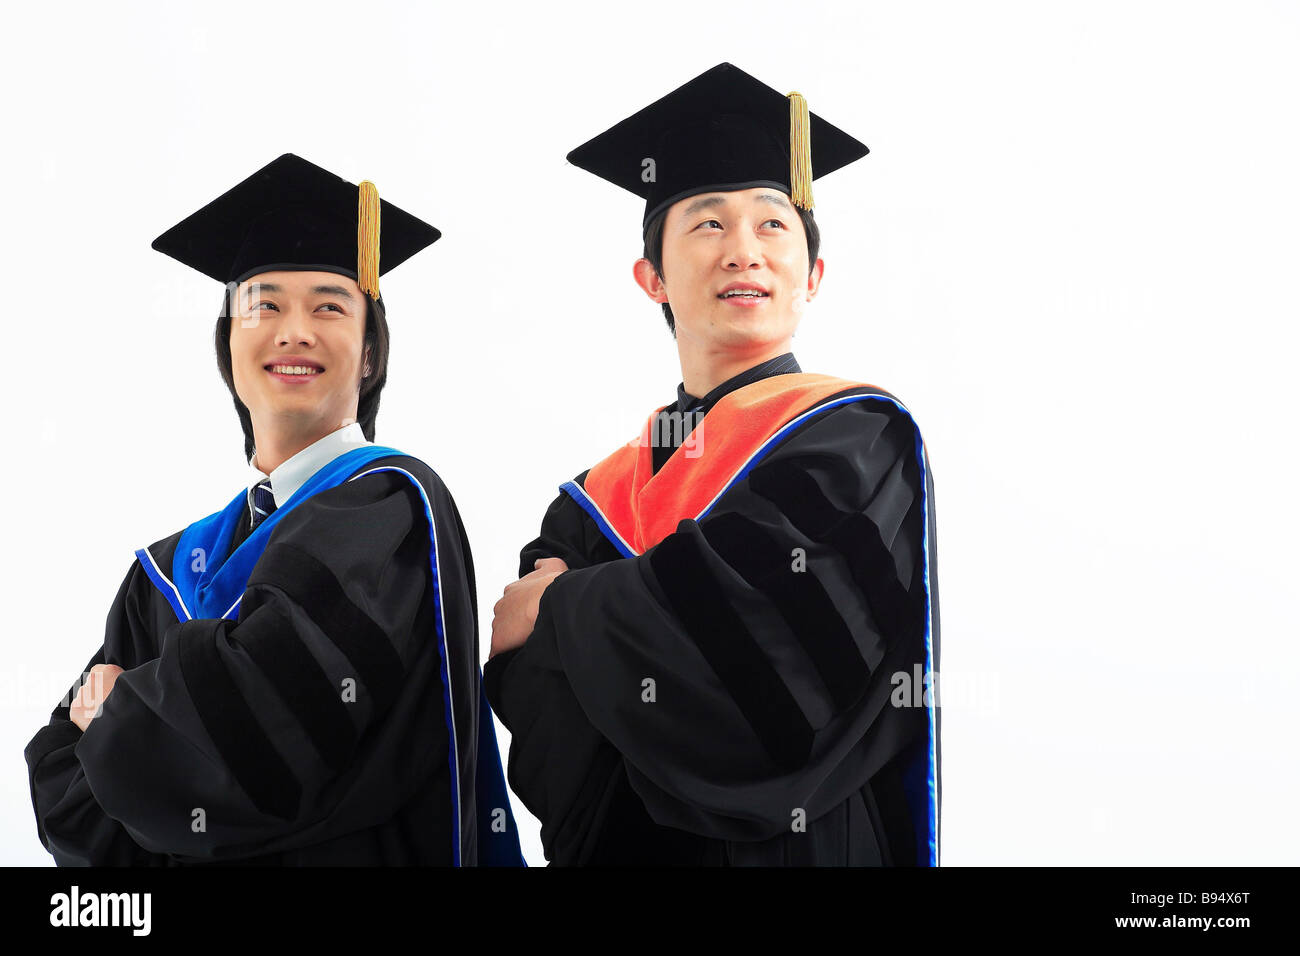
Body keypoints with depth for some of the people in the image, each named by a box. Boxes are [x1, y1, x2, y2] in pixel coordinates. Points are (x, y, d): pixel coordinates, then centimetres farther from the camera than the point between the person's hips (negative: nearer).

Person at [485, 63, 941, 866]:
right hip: (619, 840, 4)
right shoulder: (604, 497, 6)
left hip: (799, 838, -4)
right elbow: (528, 697, -5)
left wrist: (562, 610, -7)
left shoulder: (859, 439, -6)